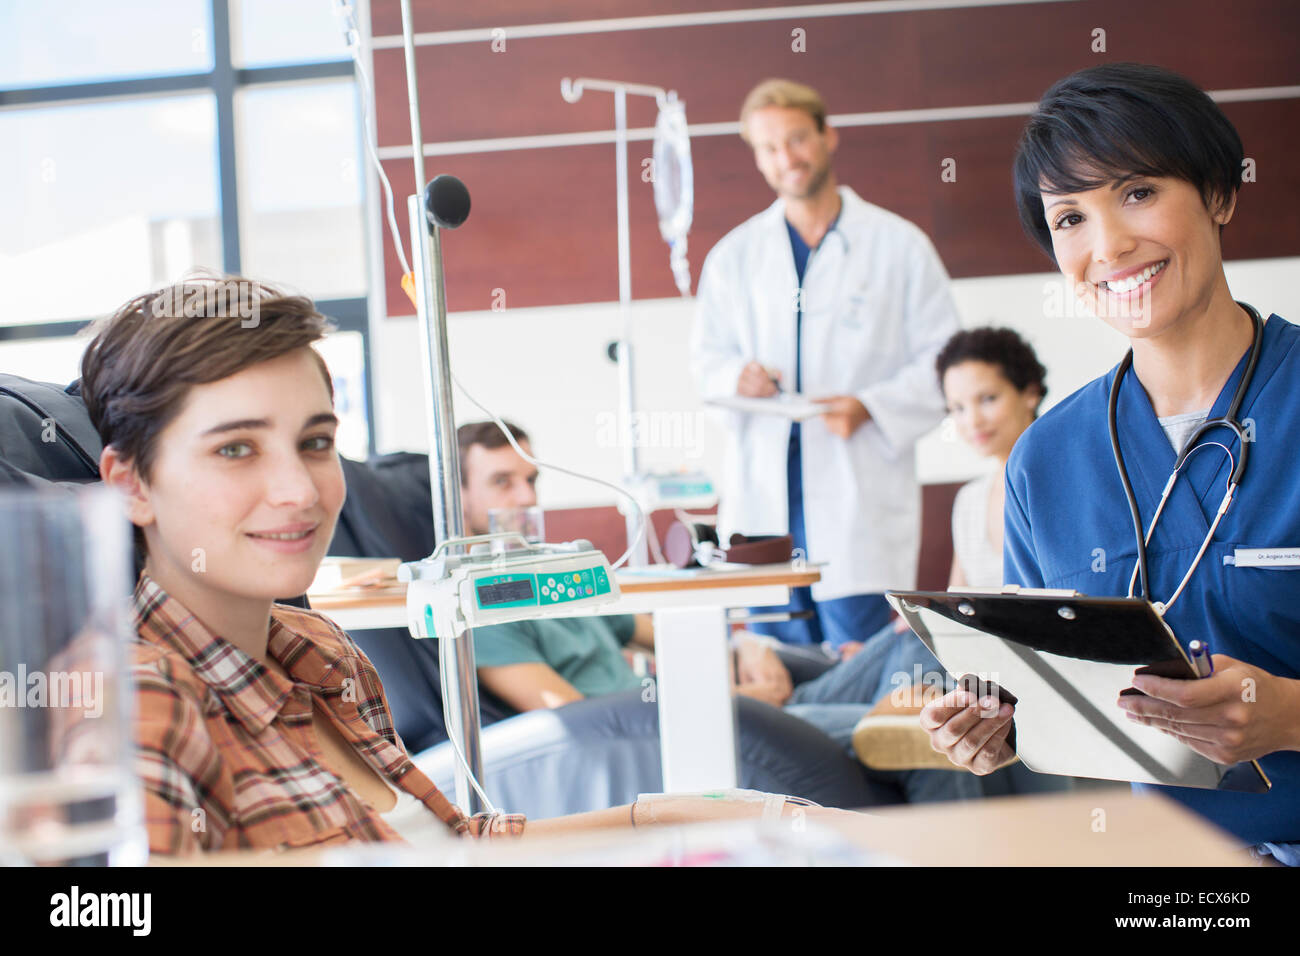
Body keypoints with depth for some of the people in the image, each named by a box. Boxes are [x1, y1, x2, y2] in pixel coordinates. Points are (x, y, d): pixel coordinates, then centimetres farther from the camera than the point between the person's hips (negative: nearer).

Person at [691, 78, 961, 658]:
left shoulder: (898, 245, 5)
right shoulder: (733, 256, 13)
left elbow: (943, 361, 3)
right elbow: (707, 355, 17)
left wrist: (872, 408, -13)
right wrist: (737, 377, -7)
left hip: (860, 495, -2)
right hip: (763, 495, 3)